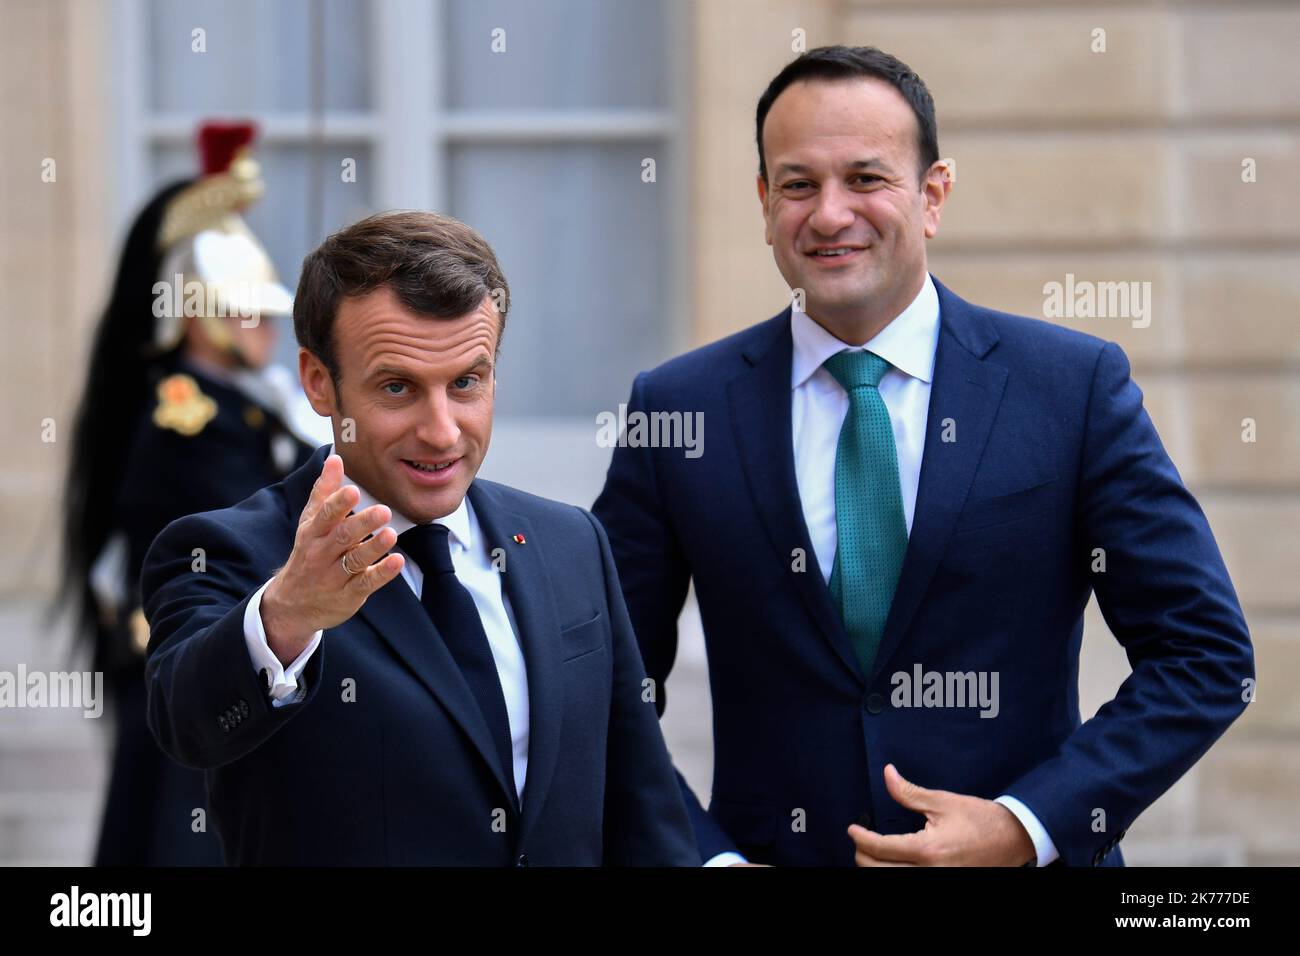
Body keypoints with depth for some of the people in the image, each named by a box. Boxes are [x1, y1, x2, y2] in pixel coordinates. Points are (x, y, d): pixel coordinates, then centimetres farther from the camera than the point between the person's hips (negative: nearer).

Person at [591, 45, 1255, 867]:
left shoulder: (1074, 387, -5)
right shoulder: (678, 407, -2)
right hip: (773, 853, 1)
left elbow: (1206, 655, -6)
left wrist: (1028, 827, -15)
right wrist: (705, 856, -13)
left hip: (1021, 858, -1)